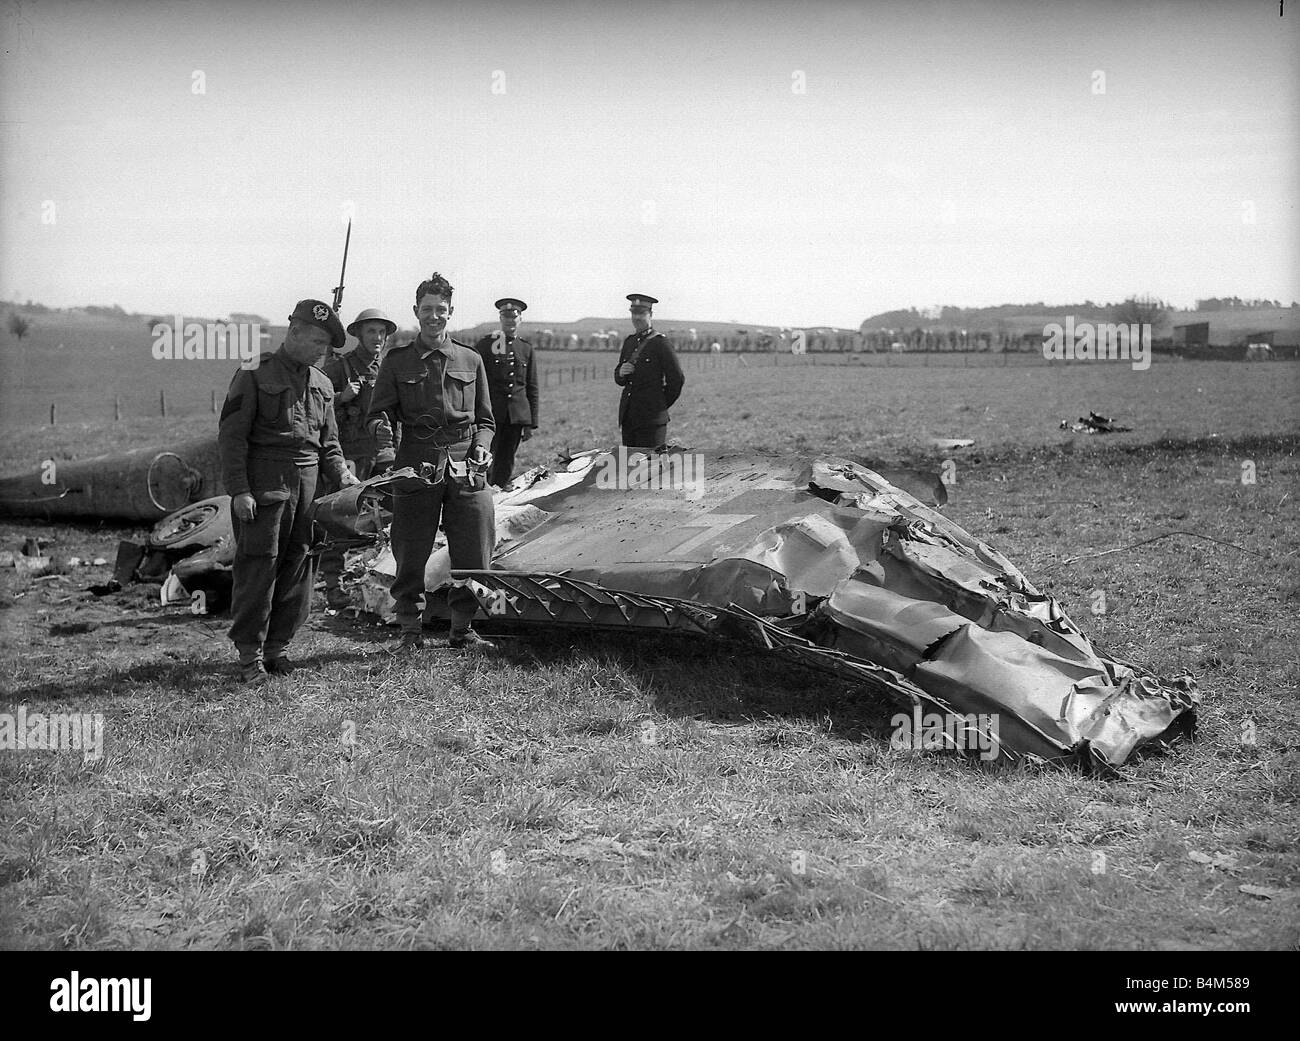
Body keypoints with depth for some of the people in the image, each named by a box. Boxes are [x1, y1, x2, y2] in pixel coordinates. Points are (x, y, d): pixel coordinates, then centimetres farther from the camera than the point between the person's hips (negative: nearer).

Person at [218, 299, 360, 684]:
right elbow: (232, 436, -6)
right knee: (258, 566, -5)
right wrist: (239, 489, -14)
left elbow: (328, 442, 22)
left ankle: (276, 646, 16)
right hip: (265, 486, -6)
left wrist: (342, 475, 5)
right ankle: (249, 653, 2)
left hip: (308, 487, 6)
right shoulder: (255, 376, -3)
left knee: (298, 568, 6)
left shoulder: (321, 385, 17)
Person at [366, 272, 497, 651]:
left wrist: (481, 446, 0)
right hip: (416, 465, -1)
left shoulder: (470, 360, 14)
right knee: (411, 552, 1)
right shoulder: (397, 362, 9)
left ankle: (462, 628, 16)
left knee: (473, 553, 1)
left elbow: (484, 419, 18)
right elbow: (380, 414, 8)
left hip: (465, 466, 2)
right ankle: (410, 631, 13)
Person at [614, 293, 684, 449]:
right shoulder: (629, 342, 15)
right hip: (628, 416, 7)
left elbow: (677, 379, -7)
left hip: (652, 418, -7)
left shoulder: (660, 343, -7)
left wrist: (663, 405, 1)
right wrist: (621, 373, -3)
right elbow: (619, 380, 20)